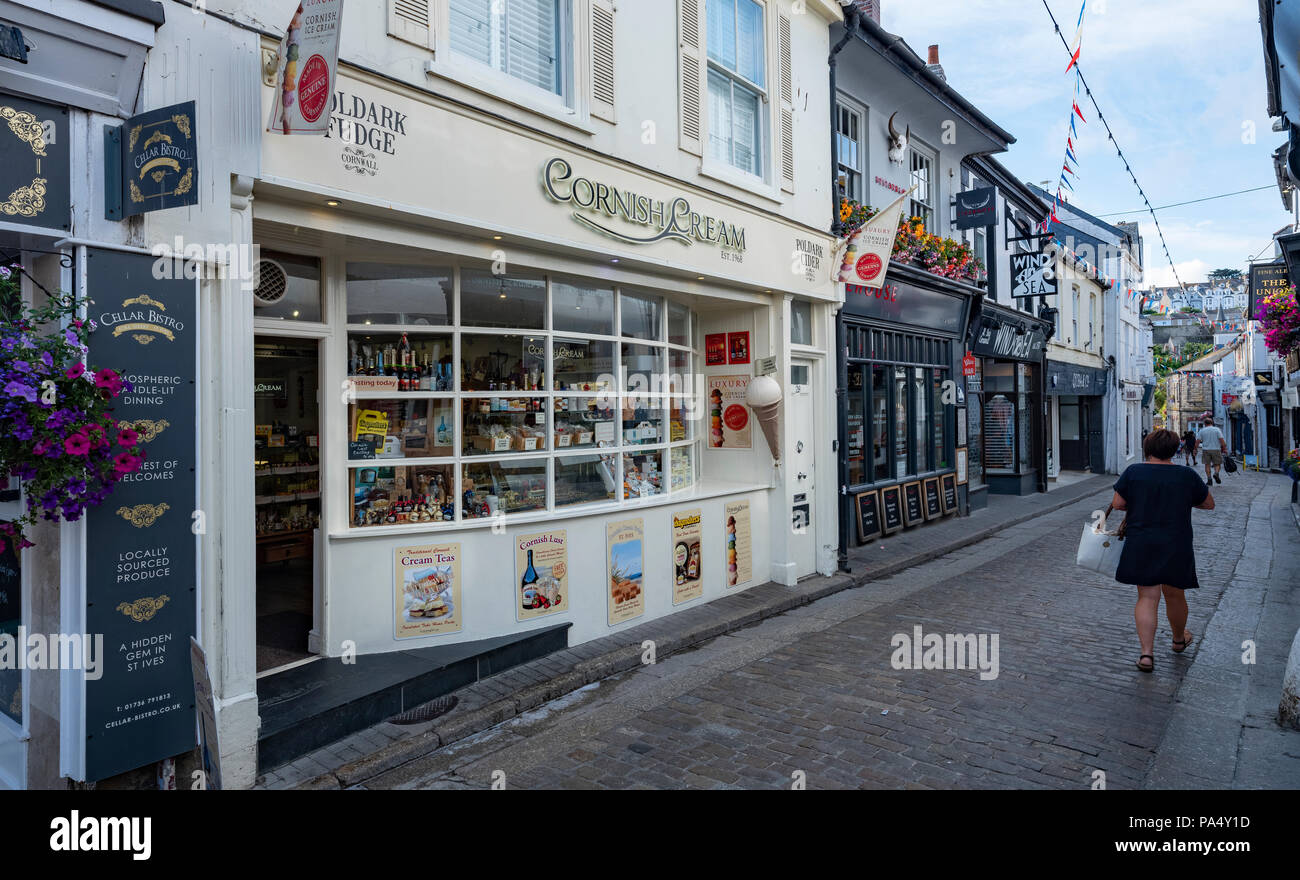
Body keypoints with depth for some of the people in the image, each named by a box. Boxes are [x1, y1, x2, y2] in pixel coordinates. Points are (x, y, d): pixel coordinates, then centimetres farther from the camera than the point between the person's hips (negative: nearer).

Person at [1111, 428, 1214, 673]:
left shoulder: (1134, 471, -5)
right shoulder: (1187, 476, -2)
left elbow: (1117, 503, -4)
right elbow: (1209, 504, 10)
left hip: (1141, 545, -1)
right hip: (1176, 546, 1)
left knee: (1147, 598, 3)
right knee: (1175, 595, 19)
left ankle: (1147, 653, -7)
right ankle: (1179, 639, 43)